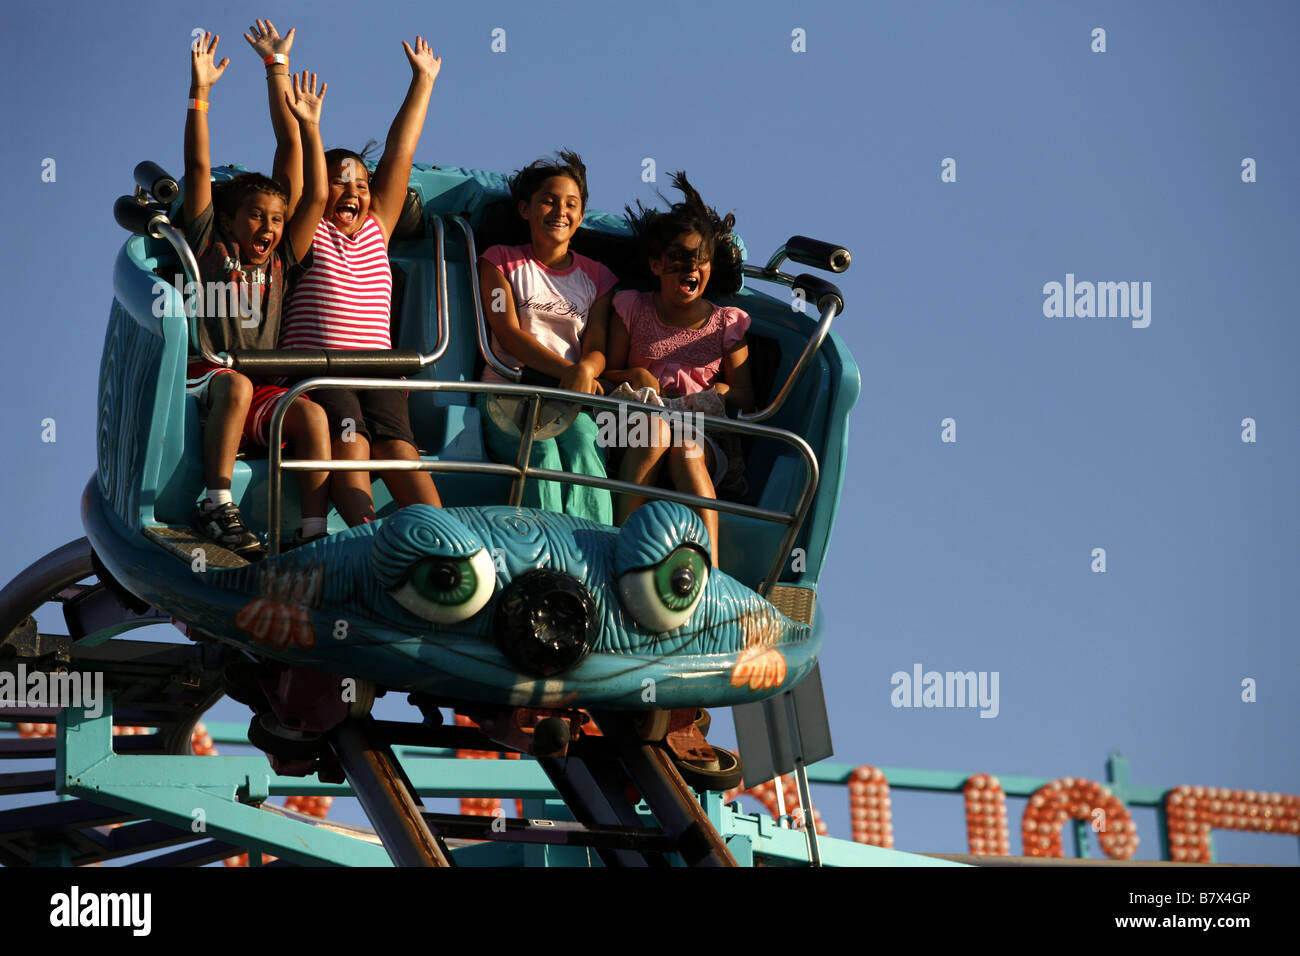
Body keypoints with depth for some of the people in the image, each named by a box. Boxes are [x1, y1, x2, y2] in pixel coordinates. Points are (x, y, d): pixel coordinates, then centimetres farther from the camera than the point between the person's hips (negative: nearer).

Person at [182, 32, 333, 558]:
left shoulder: (279, 263, 19)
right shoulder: (209, 248, 10)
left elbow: (317, 196, 19)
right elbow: (198, 170, 5)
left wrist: (309, 125, 19)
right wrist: (200, 93, 1)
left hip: (261, 395, 4)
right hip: (200, 381, -3)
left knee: (312, 414, -26)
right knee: (235, 382, -37)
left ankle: (313, 531, -31)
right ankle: (217, 506, -33)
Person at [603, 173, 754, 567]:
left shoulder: (727, 323, 15)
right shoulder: (632, 309, 15)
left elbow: (745, 397, 13)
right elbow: (607, 374, 14)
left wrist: (720, 393, -8)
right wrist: (636, 377, -7)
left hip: (707, 441, 0)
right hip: (633, 443, 0)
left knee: (685, 450, -37)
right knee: (656, 428, -37)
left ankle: (709, 564, -53)